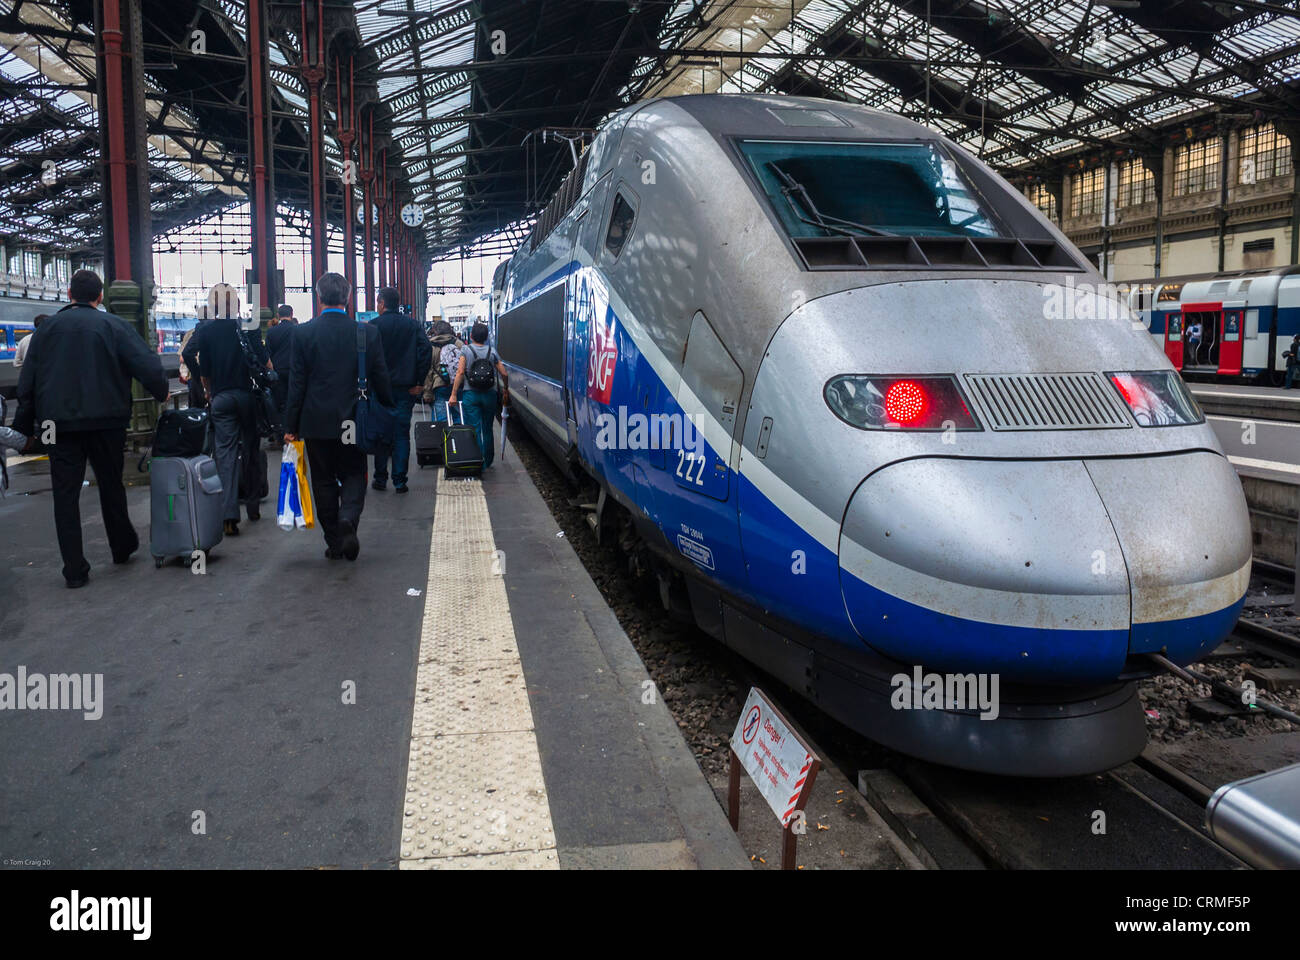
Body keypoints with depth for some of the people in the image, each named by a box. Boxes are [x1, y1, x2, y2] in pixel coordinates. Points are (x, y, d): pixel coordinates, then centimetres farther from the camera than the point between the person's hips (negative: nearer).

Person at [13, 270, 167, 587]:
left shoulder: (47, 328, 6)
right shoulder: (114, 326, -1)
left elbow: (27, 381, 8)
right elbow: (148, 366, -10)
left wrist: (25, 424, 13)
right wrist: (161, 393, 8)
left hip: (59, 424, 1)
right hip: (106, 421, -1)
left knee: (65, 494, 4)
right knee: (111, 484, 16)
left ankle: (75, 570, 3)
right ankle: (122, 547, 29)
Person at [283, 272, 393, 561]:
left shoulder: (303, 333, -7)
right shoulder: (368, 332, -5)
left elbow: (297, 383, -5)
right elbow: (380, 379, 0)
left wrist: (291, 425, 1)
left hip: (316, 422, 0)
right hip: (353, 421, 0)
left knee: (324, 481, 11)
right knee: (354, 475, 13)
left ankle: (334, 542, 14)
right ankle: (348, 520, -14)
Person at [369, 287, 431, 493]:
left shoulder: (373, 326, -5)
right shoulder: (412, 324, 2)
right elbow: (426, 350, -6)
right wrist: (419, 382, -3)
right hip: (405, 388, 2)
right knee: (402, 434, 5)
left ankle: (380, 478, 13)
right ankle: (399, 481, 4)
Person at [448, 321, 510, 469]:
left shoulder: (466, 350, -2)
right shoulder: (492, 351, 5)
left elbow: (460, 372, -12)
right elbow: (504, 374, 2)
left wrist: (453, 394, -11)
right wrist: (506, 391, 18)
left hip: (471, 394, -3)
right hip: (490, 394, 3)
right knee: (487, 430, 15)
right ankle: (488, 461, 24)